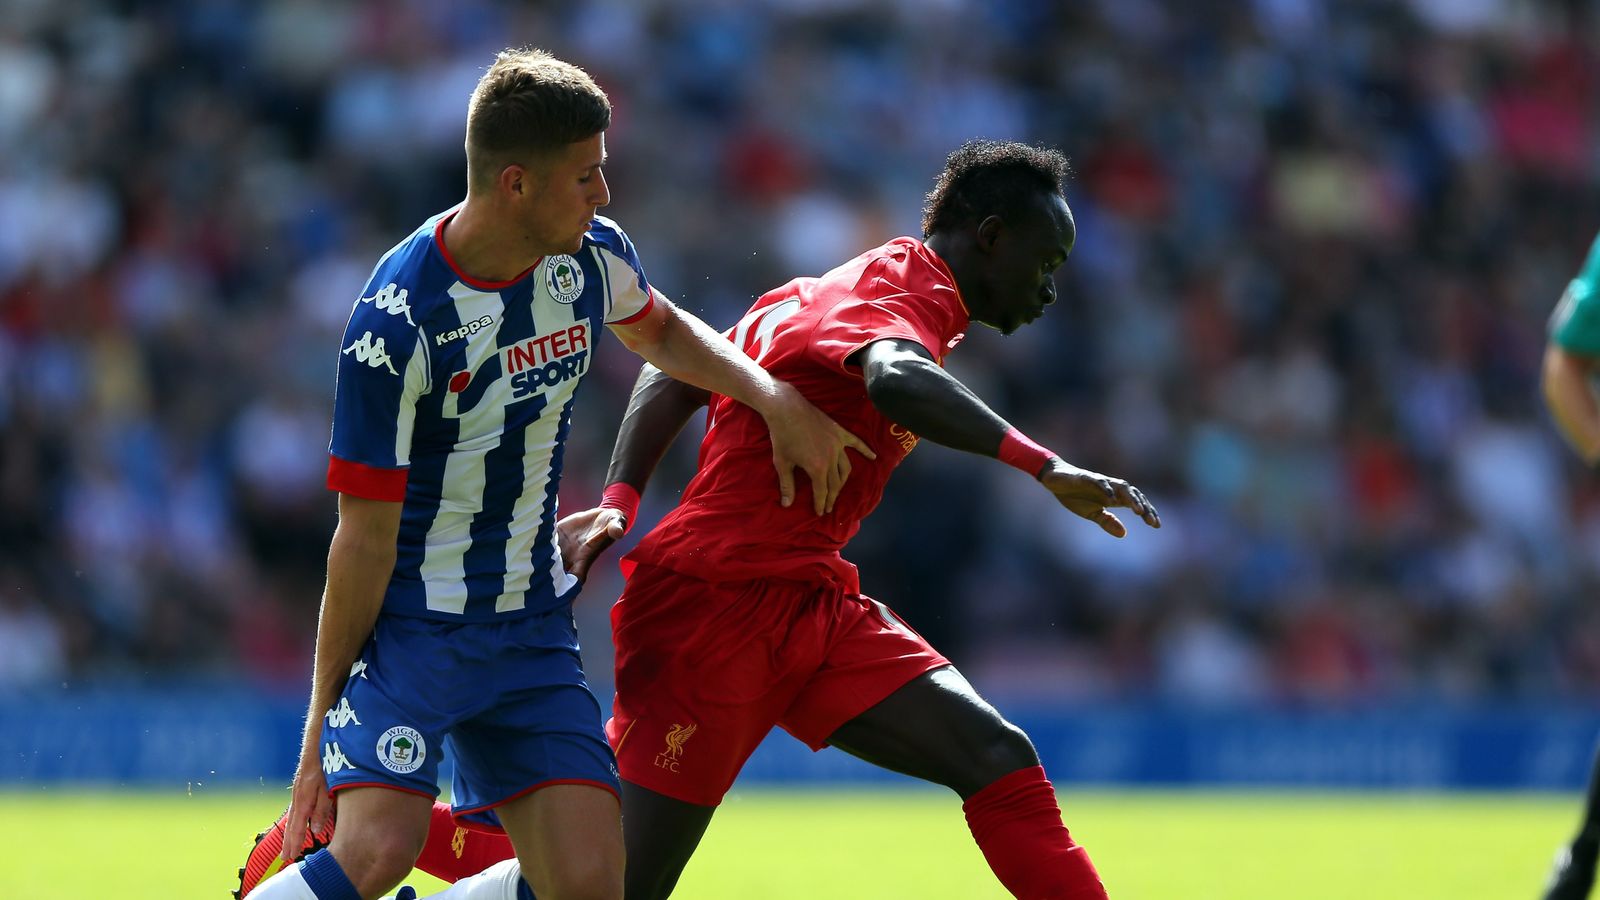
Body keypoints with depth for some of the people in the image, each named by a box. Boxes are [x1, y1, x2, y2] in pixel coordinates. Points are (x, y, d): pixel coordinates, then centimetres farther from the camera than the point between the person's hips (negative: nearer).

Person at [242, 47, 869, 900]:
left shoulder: (592, 256, -2)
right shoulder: (395, 325, -22)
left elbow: (661, 331, 24)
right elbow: (366, 539, -17)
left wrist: (774, 398, 9)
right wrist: (322, 721, -14)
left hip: (532, 624, 6)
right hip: (408, 622, -6)